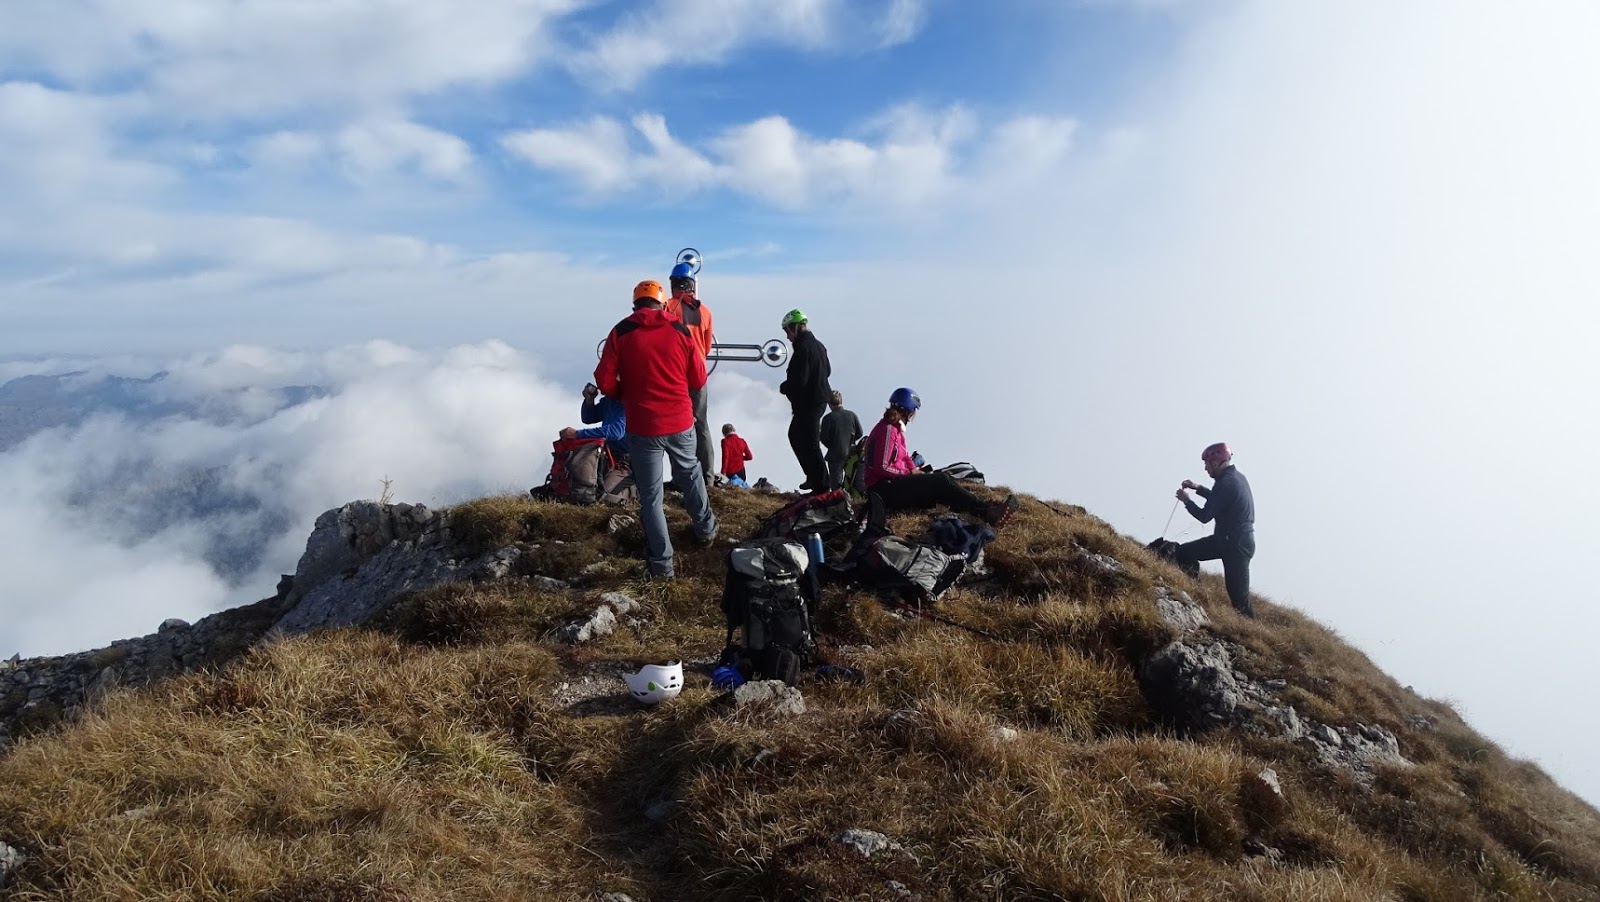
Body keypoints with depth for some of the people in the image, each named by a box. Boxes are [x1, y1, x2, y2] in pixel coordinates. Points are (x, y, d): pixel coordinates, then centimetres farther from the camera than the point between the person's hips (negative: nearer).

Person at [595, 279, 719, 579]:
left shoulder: (621, 332, -6)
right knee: (690, 476, 26)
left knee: (651, 496, 7)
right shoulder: (681, 331, -2)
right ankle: (705, 529, 43)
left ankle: (661, 564, 10)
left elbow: (605, 382, -9)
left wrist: (625, 395, 10)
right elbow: (699, 380, 3)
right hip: (680, 423, 2)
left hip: (642, 428, -2)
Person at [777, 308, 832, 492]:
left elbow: (798, 380, -24)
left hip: (807, 403, -11)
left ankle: (821, 485, -1)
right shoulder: (818, 345, 11)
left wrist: (784, 387, -6)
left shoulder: (802, 348, -20)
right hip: (820, 399, 11)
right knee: (795, 436, 23)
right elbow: (827, 371, 23)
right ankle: (814, 477, 26)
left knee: (810, 444, -5)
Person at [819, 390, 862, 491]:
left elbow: (824, 438, -12)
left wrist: (831, 446, 8)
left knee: (836, 483, 3)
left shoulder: (828, 418, -13)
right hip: (850, 453, 4)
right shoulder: (851, 415, 0)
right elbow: (859, 433, 4)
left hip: (835, 455, -4)